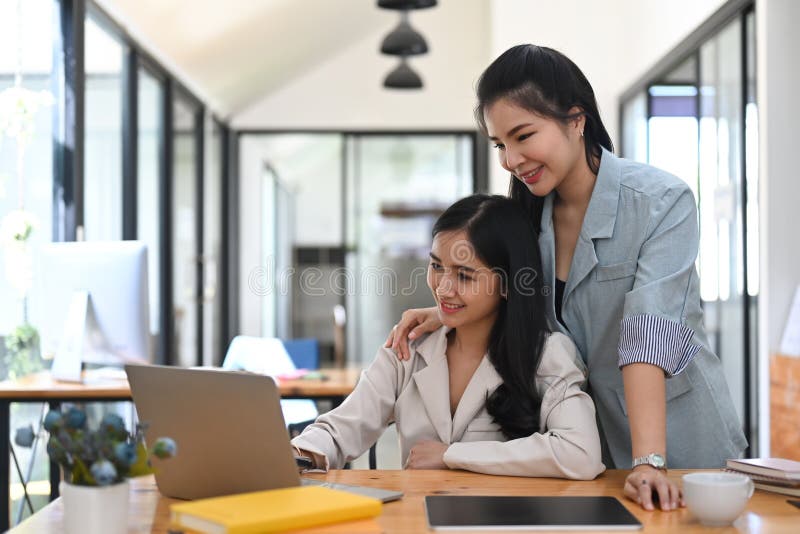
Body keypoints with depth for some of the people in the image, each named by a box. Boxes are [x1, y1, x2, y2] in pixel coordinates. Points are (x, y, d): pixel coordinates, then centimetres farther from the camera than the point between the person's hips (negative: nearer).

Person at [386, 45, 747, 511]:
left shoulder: (663, 202, -18)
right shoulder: (529, 213, -2)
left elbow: (647, 332, -28)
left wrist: (648, 461, -34)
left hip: (681, 440, -4)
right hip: (585, 439, 5)